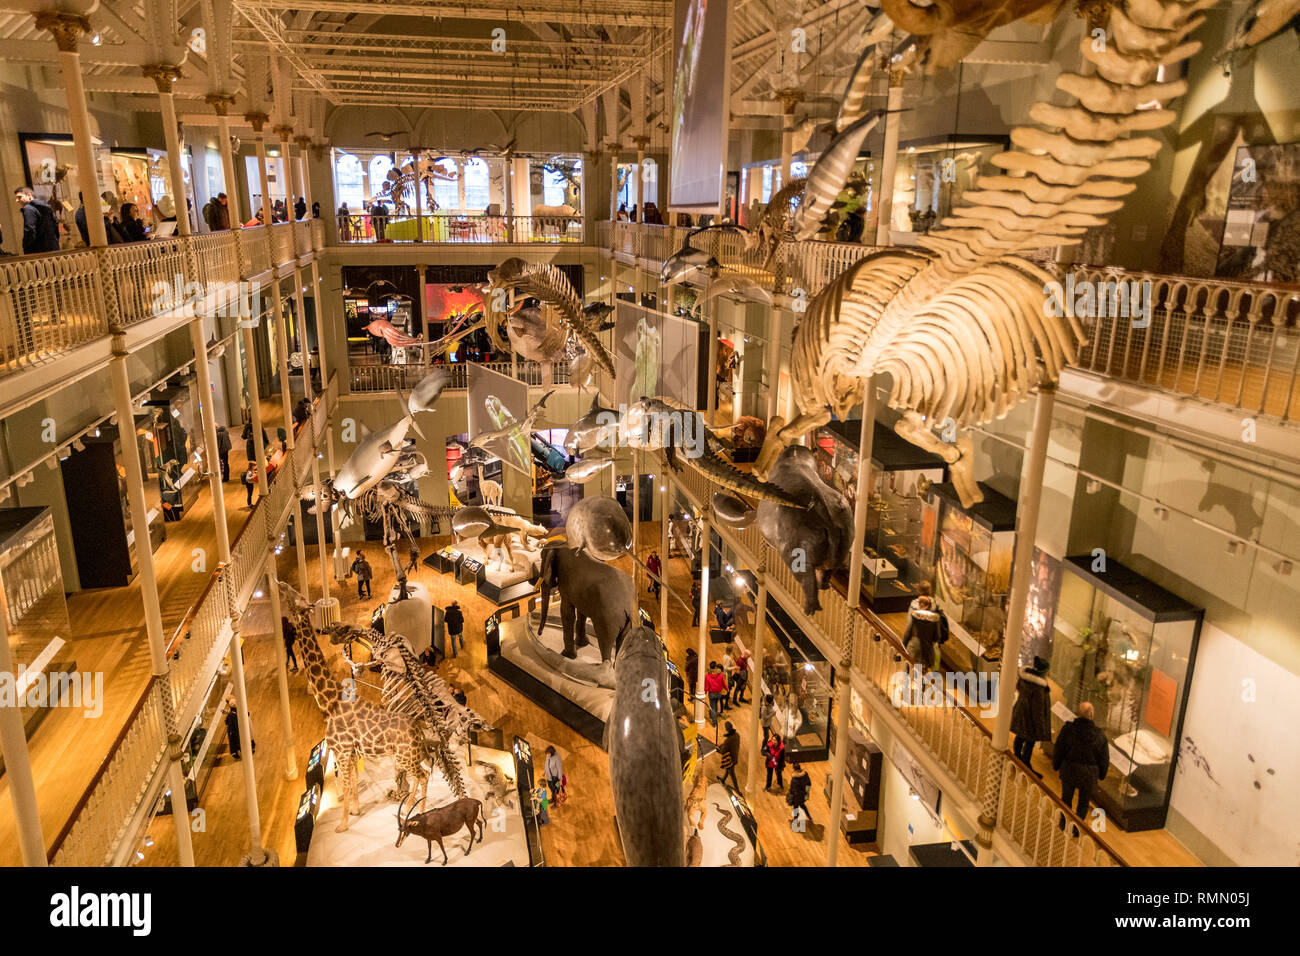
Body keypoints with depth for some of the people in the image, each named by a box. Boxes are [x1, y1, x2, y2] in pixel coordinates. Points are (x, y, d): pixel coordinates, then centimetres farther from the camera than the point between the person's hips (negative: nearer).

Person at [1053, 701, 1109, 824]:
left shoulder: (1068, 729, -14)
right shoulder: (1099, 735, -12)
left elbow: (1058, 750, -5)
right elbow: (1104, 758, -2)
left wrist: (1055, 766, 11)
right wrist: (1102, 774, 14)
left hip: (1069, 770, 0)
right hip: (1089, 774, 0)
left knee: (1066, 798, 18)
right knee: (1084, 802, 18)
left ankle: (1063, 825, 28)